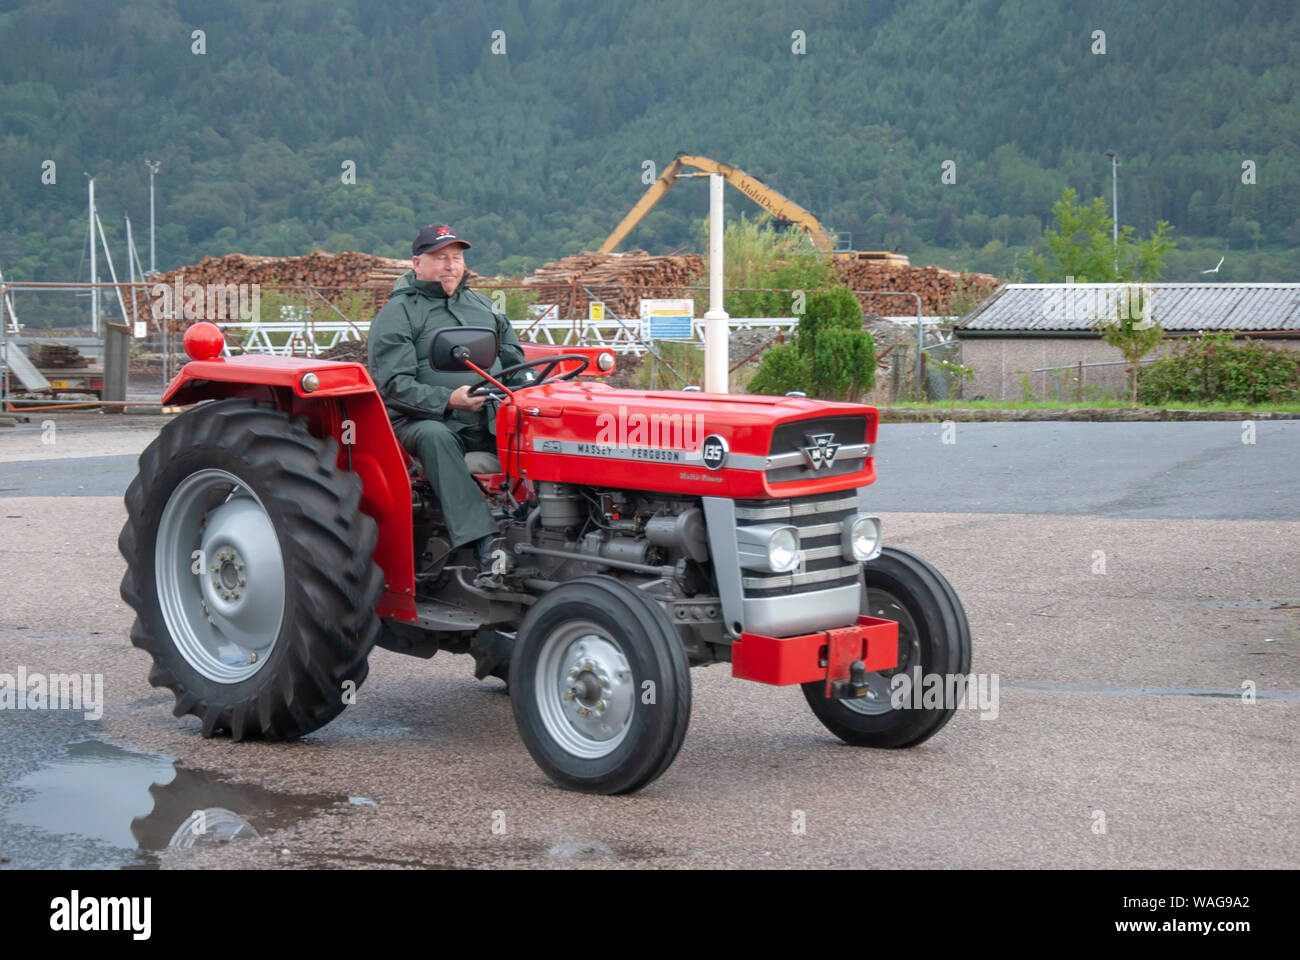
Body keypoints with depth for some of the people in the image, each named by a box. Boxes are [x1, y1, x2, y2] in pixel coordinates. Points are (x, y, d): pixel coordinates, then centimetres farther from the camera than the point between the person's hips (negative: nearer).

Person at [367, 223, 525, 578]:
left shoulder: (480, 305, 24)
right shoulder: (397, 314, 2)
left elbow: (513, 357, 29)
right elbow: (394, 385, -9)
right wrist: (448, 400, -23)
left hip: (491, 419, 5)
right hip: (426, 420, -4)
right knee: (434, 437, -39)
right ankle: (481, 541, -47)